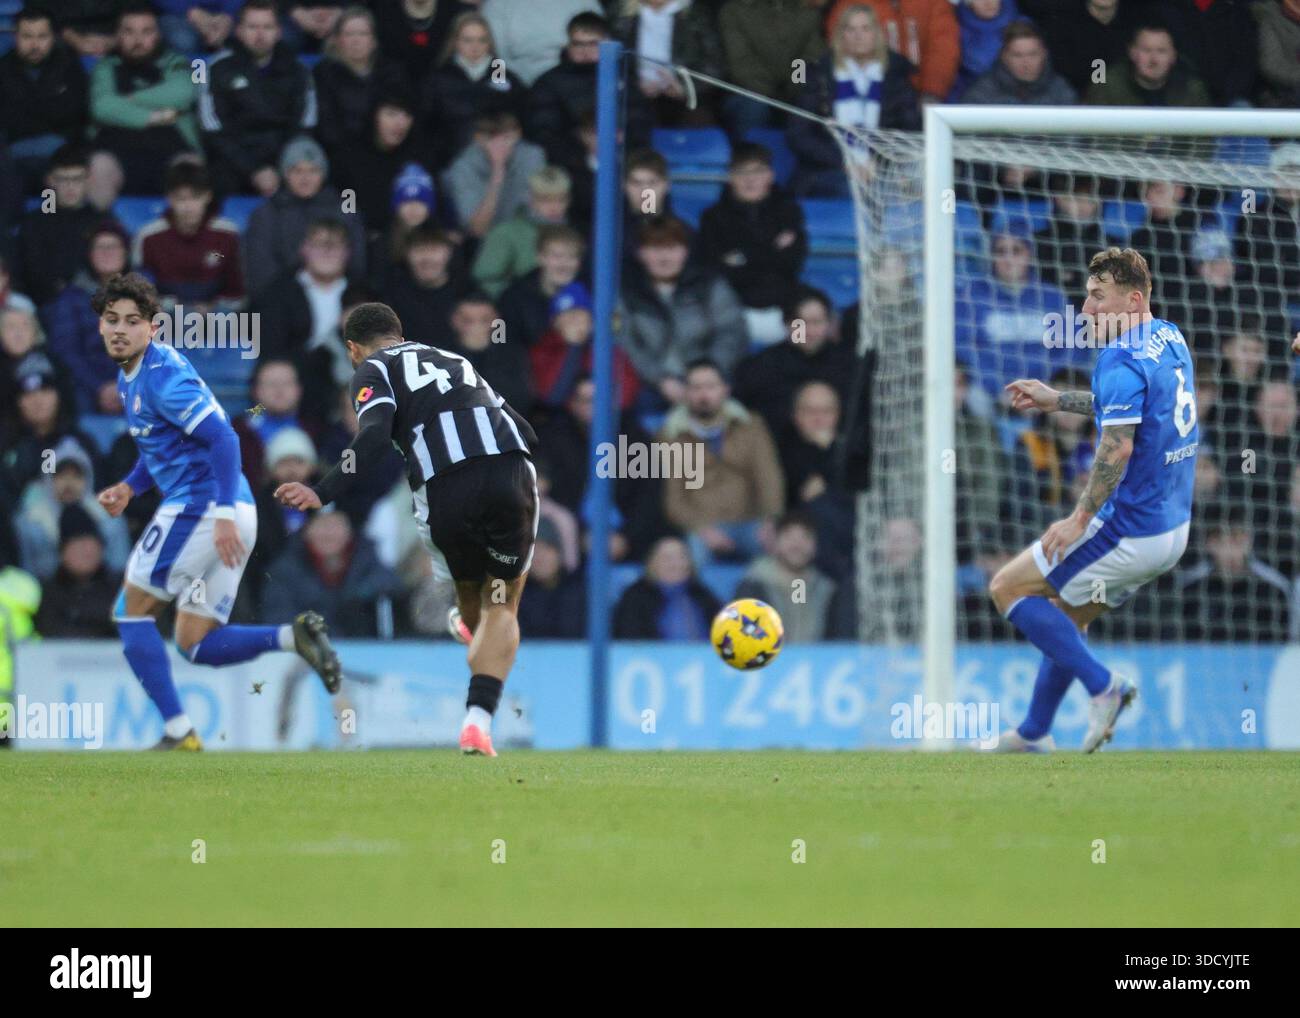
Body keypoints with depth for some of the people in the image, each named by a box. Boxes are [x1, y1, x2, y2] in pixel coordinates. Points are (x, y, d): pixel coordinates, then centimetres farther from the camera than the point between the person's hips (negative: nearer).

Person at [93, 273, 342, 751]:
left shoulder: (162, 376, -15)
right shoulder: (130, 375, 16)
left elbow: (223, 439, -22)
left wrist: (224, 515, -28)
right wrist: (129, 487, 13)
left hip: (201, 507, -10)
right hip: (229, 515, 10)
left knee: (132, 612, 2)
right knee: (197, 644, 9)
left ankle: (178, 731, -2)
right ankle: (292, 635, -9)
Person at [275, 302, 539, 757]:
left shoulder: (374, 369, 15)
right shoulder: (454, 359, 33)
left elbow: (374, 437, -7)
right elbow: (525, 434, 28)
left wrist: (323, 493, -10)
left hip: (446, 491, -4)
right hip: (513, 473, 4)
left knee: (469, 595, 22)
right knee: (501, 606, 12)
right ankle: (478, 720, -4)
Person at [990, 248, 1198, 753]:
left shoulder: (1121, 358, -19)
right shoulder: (1170, 338, 10)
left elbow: (1118, 446, -28)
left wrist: (1081, 518, -21)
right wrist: (1057, 400, 28)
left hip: (1130, 531, -9)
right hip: (1172, 530, 9)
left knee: (1007, 588, 2)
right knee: (1065, 617, 22)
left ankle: (1102, 684, -2)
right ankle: (1033, 734, 28)